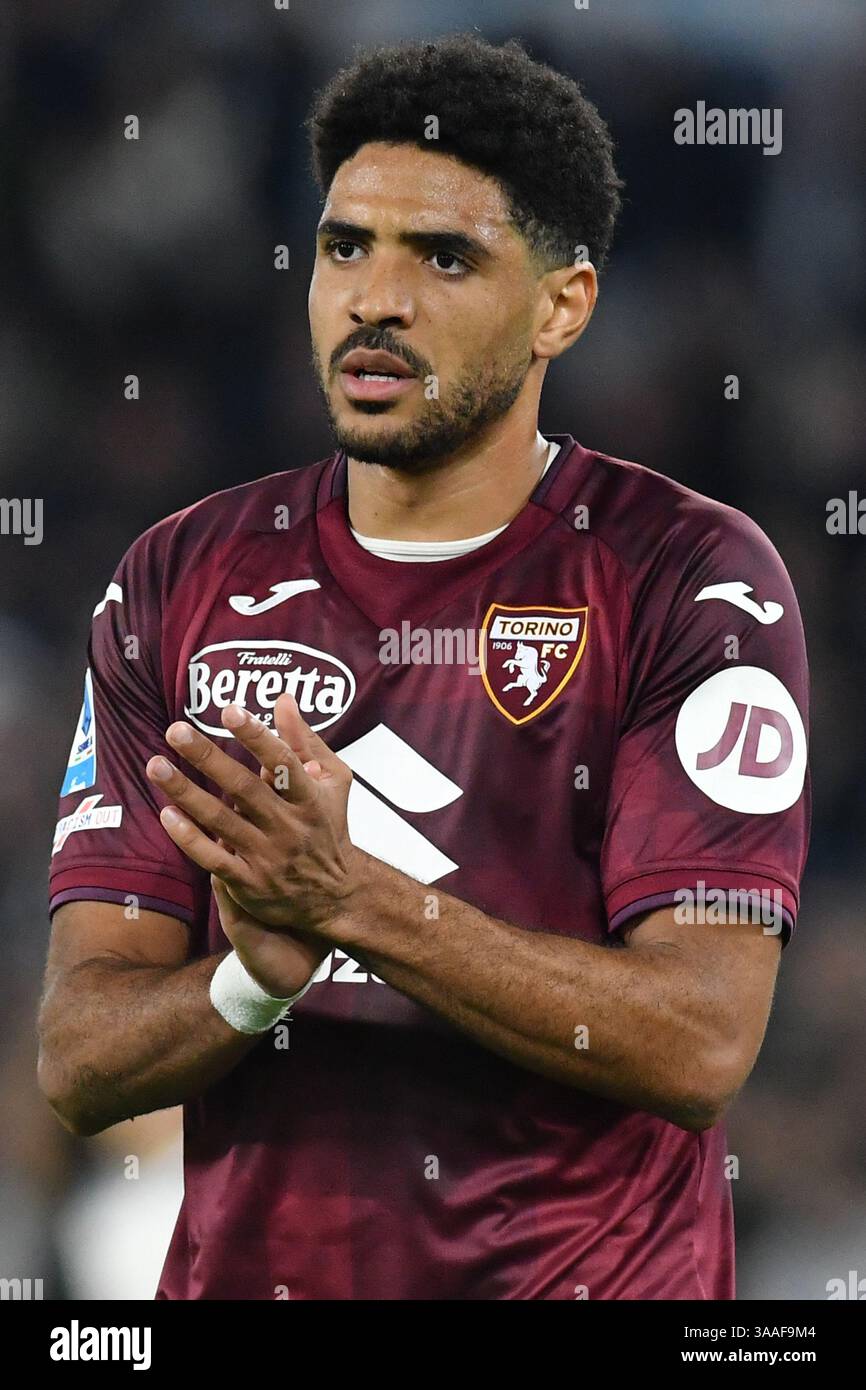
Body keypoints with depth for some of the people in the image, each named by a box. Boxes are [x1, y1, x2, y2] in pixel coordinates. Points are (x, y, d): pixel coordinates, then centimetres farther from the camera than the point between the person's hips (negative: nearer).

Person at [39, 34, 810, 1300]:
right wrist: (262, 973, -23)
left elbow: (700, 1045, -18)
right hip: (248, 1266, 3)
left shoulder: (690, 579, -8)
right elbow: (80, 1063, -3)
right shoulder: (181, 582, 2)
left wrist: (352, 900, -25)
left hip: (589, 1275, -3)